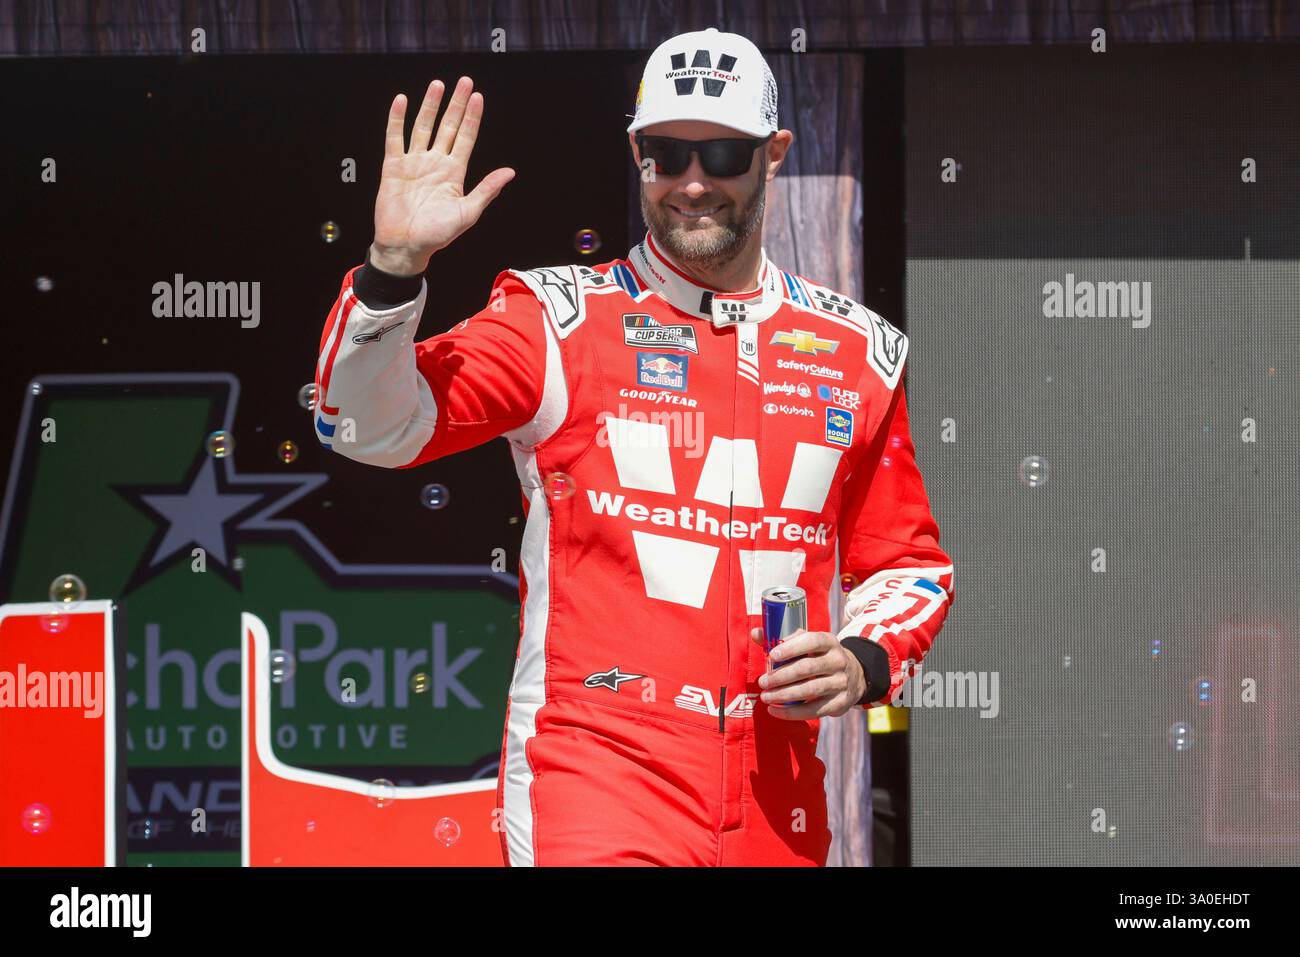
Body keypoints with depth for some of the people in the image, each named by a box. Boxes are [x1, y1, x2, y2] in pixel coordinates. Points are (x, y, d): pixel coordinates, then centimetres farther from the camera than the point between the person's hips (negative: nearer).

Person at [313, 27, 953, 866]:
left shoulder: (856, 351, 13)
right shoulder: (558, 320, 4)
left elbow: (908, 561, 20)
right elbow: (371, 424, -7)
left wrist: (864, 663, 1)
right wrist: (395, 263, -21)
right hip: (592, 763, -4)